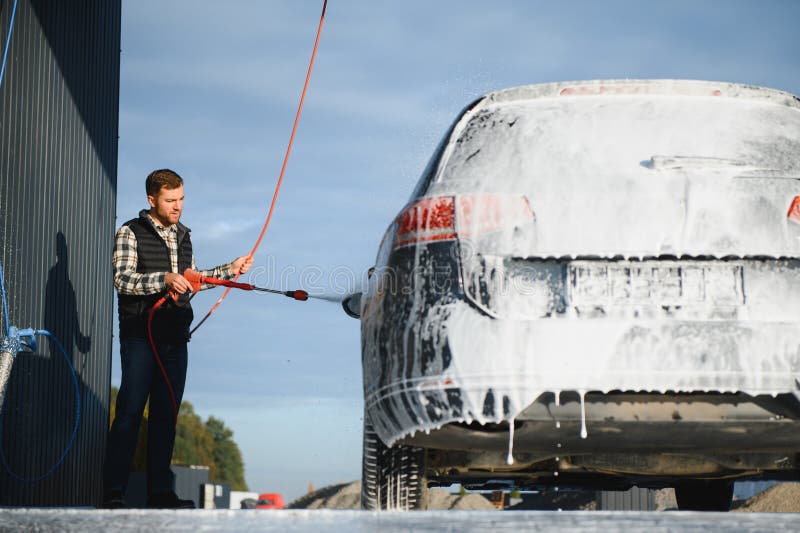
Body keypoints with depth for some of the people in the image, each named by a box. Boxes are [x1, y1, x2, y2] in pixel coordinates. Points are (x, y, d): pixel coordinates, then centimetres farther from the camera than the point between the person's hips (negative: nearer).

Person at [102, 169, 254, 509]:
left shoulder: (183, 236, 18)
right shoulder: (130, 233, -2)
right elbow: (122, 280, -14)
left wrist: (229, 271, 18)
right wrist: (164, 279, -24)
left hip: (175, 339, 6)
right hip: (140, 337, -6)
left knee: (166, 416, 6)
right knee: (130, 412, -9)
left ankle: (160, 493, 9)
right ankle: (113, 493, -9)